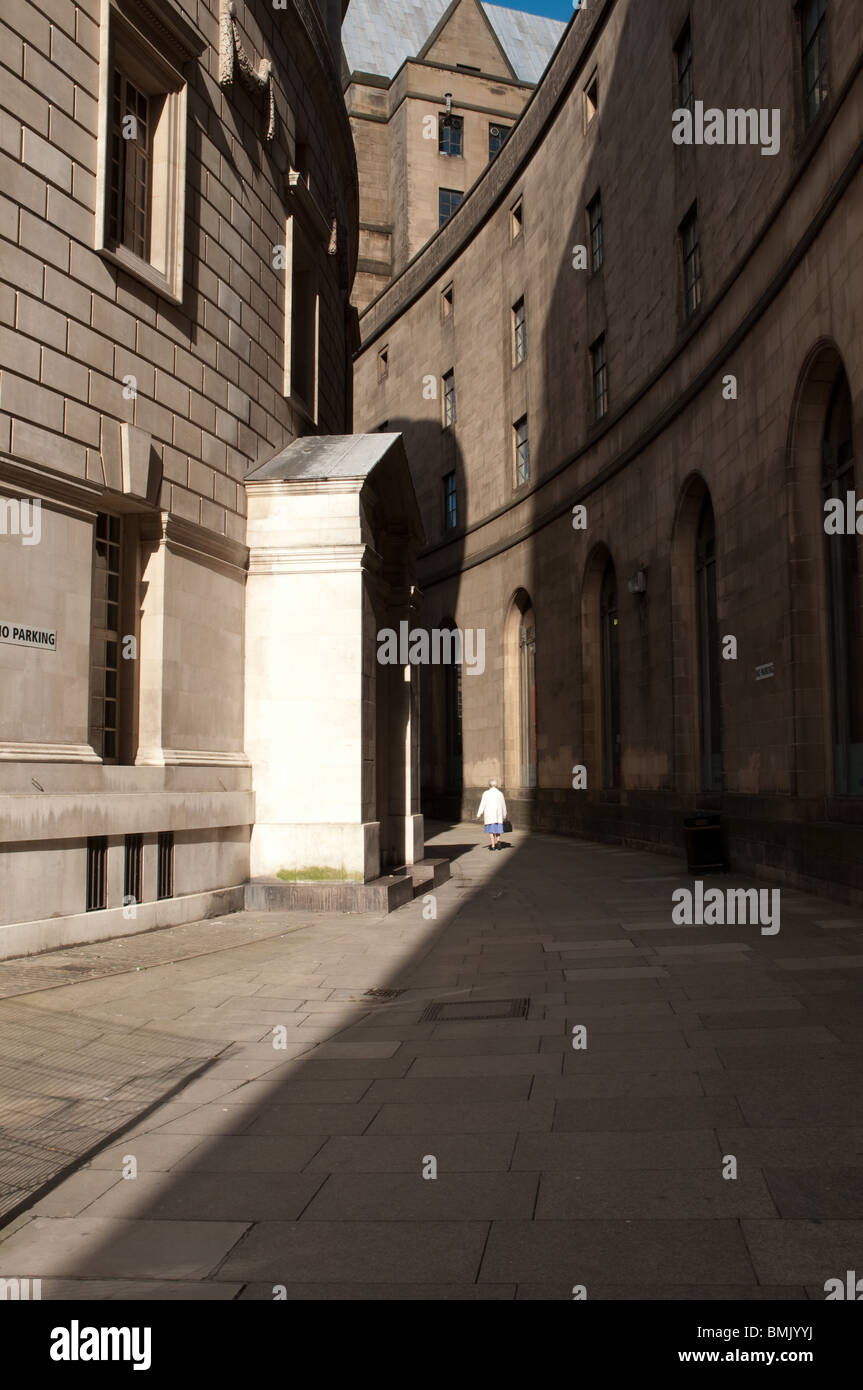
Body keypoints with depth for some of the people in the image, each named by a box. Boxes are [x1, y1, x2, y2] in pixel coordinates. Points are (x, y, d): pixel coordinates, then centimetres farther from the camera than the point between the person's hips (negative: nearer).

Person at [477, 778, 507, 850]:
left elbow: (483, 804, -8)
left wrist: (479, 814, -4)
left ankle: (492, 845, 0)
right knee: (498, 828, 12)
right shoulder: (500, 793, 2)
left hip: (489, 814, -2)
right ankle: (498, 840, -10)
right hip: (498, 814, 2)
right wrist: (504, 815, 19)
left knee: (491, 830, 3)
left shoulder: (486, 793, -5)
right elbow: (503, 805, 8)